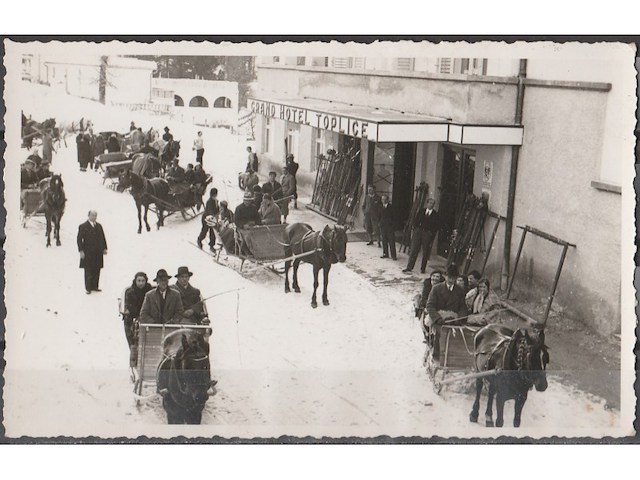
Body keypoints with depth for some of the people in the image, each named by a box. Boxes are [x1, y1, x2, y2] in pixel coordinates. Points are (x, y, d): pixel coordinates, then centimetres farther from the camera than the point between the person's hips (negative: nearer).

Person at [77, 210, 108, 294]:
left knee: (96, 271, 7)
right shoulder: (83, 226, -4)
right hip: (88, 253, -5)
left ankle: (95, 286, 16)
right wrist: (81, 251, -13)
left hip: (98, 253, 5)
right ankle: (88, 288, 7)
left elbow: (102, 238, 17)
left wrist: (104, 248, 10)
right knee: (88, 271, 0)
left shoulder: (99, 226, 13)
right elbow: (79, 239, -7)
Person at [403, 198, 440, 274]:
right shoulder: (421, 211, 10)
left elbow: (436, 227, 1)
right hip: (418, 232, 2)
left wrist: (432, 235, -8)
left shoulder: (436, 215, 3)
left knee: (425, 252, 3)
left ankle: (423, 268, 14)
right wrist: (414, 230, 1)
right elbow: (415, 221, 11)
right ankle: (409, 267, 3)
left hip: (428, 234, -2)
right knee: (413, 250, -1)